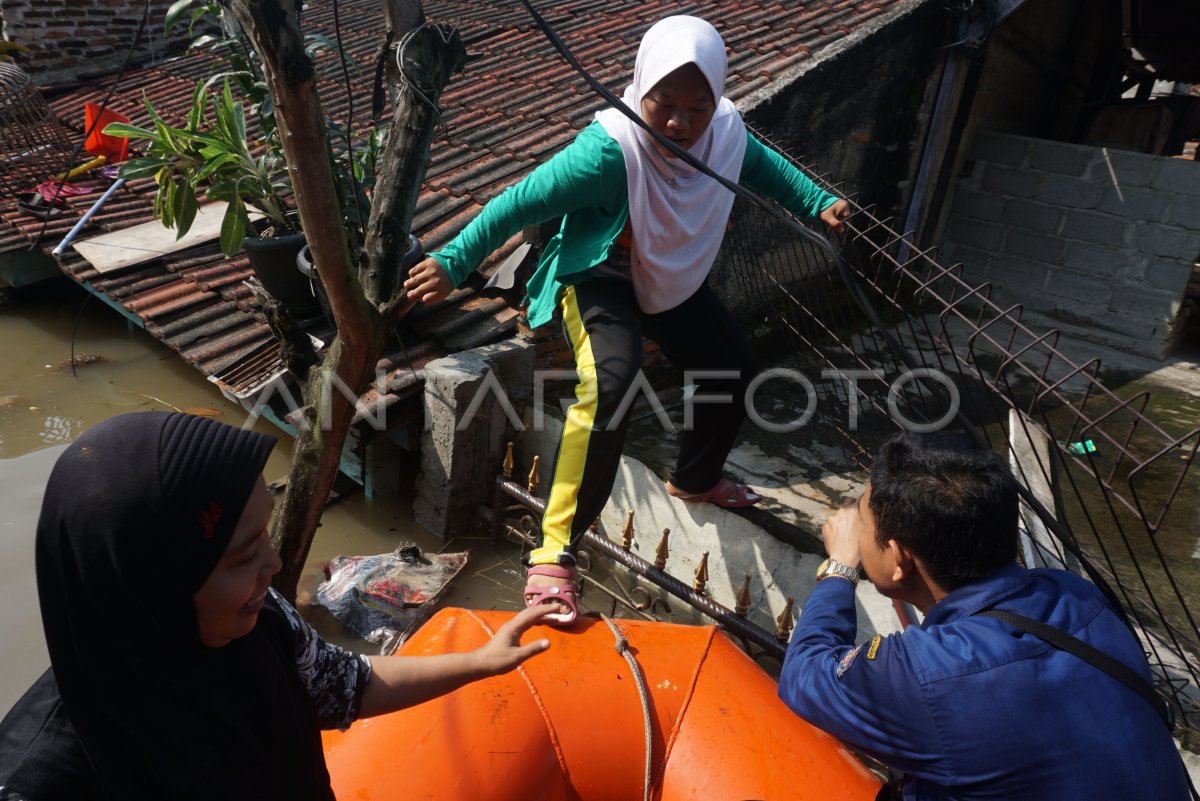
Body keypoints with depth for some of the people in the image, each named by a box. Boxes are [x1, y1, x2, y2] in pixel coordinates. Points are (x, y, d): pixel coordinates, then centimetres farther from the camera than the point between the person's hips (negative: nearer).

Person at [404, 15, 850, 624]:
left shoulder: (727, 131, -14)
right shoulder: (611, 149, -34)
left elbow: (763, 165, 9)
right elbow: (522, 202, -32)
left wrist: (817, 203, 5)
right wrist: (454, 263, -35)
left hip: (674, 281, 8)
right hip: (601, 279, -7)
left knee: (733, 366, 16)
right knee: (612, 381, -33)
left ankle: (695, 481, 42)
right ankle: (555, 550, -24)